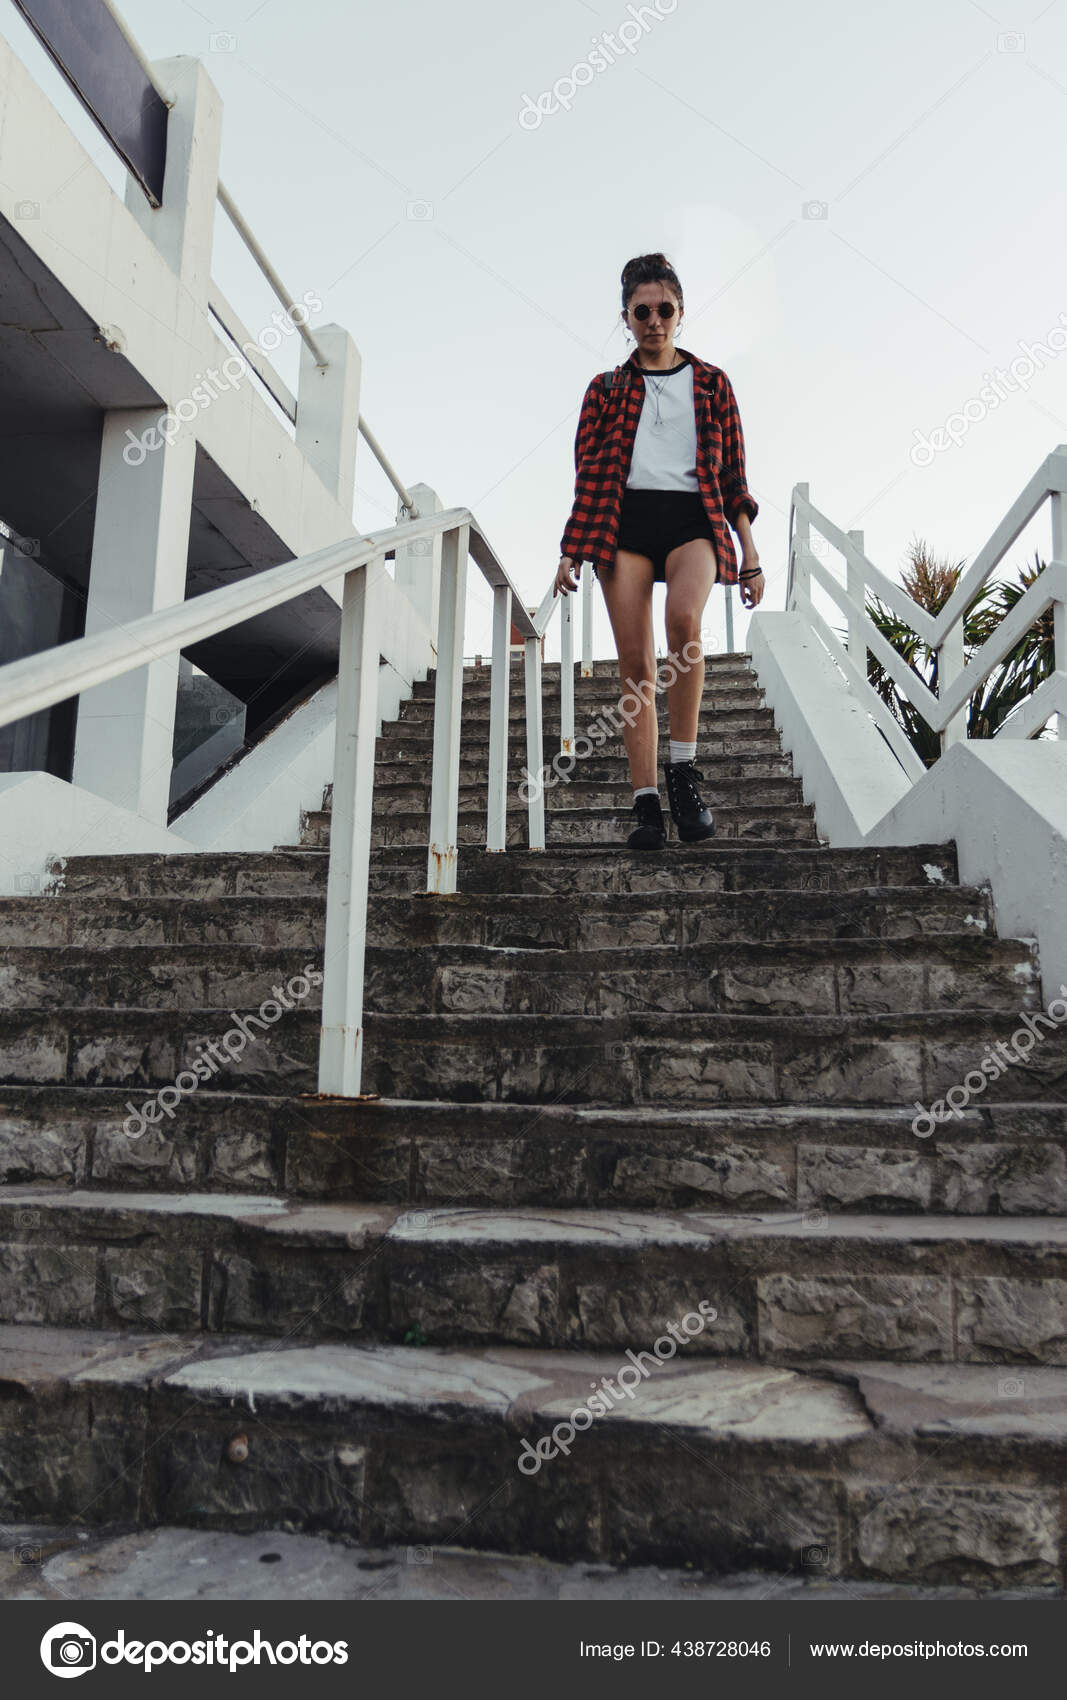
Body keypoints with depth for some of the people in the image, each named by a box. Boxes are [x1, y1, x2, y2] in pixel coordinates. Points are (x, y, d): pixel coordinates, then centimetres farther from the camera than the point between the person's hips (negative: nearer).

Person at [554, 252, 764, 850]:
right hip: (623, 521, 1)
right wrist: (571, 552, 2)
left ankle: (684, 768, -20)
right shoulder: (606, 389, 18)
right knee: (636, 662, -8)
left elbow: (733, 475, 15)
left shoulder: (711, 383, 18)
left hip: (693, 519, -1)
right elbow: (588, 475, 13)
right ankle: (647, 804, -7)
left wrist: (751, 556, 8)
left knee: (684, 618, -32)